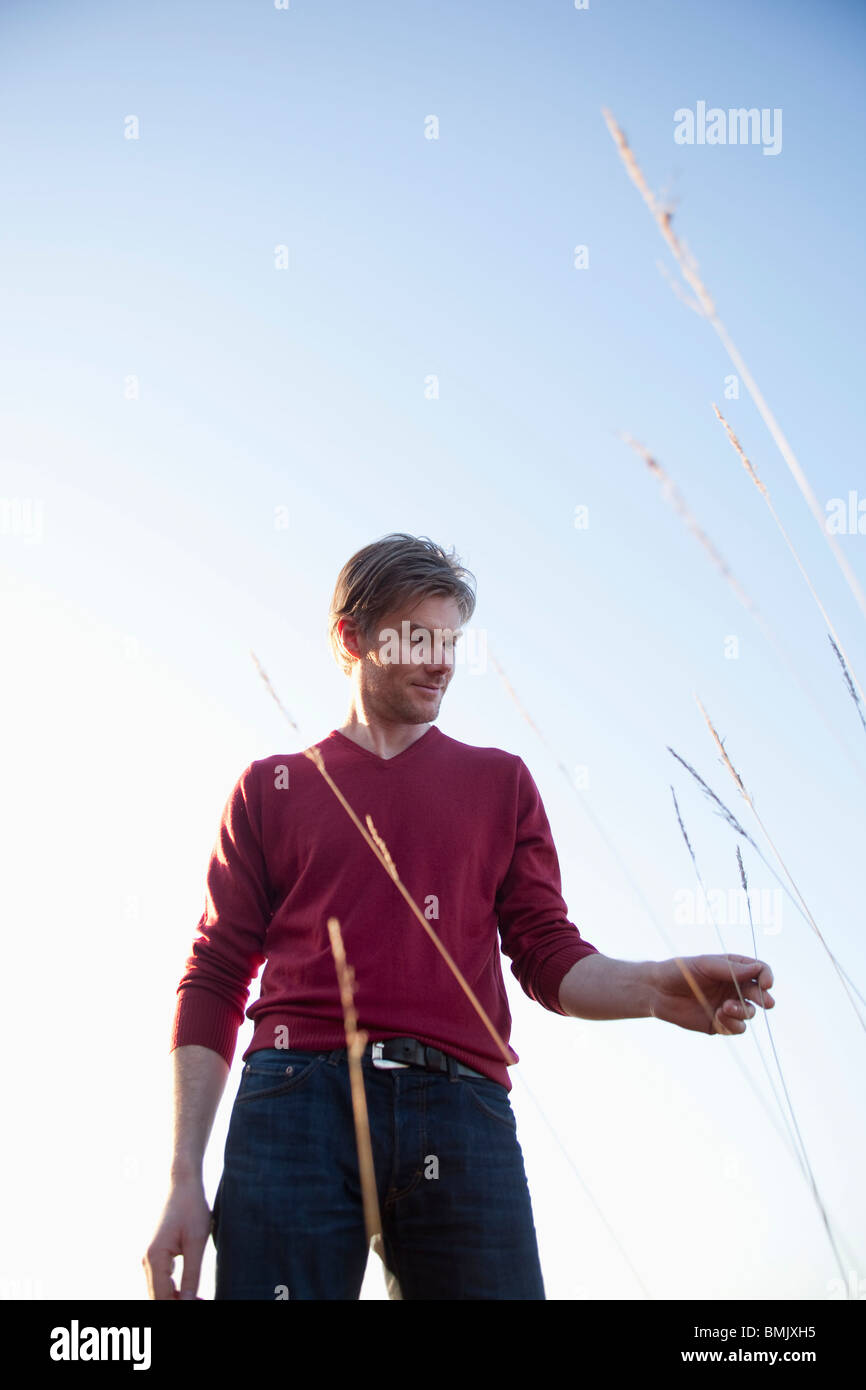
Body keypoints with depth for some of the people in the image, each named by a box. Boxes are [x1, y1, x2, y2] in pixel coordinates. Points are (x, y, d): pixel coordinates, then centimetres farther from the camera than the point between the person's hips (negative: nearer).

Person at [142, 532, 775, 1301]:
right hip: (297, 1099, -1)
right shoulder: (273, 788, 17)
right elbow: (216, 979, 11)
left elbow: (550, 956, 14)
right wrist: (185, 1179, 1)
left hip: (462, 1112, 1)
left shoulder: (499, 781, 21)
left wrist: (653, 988, -10)